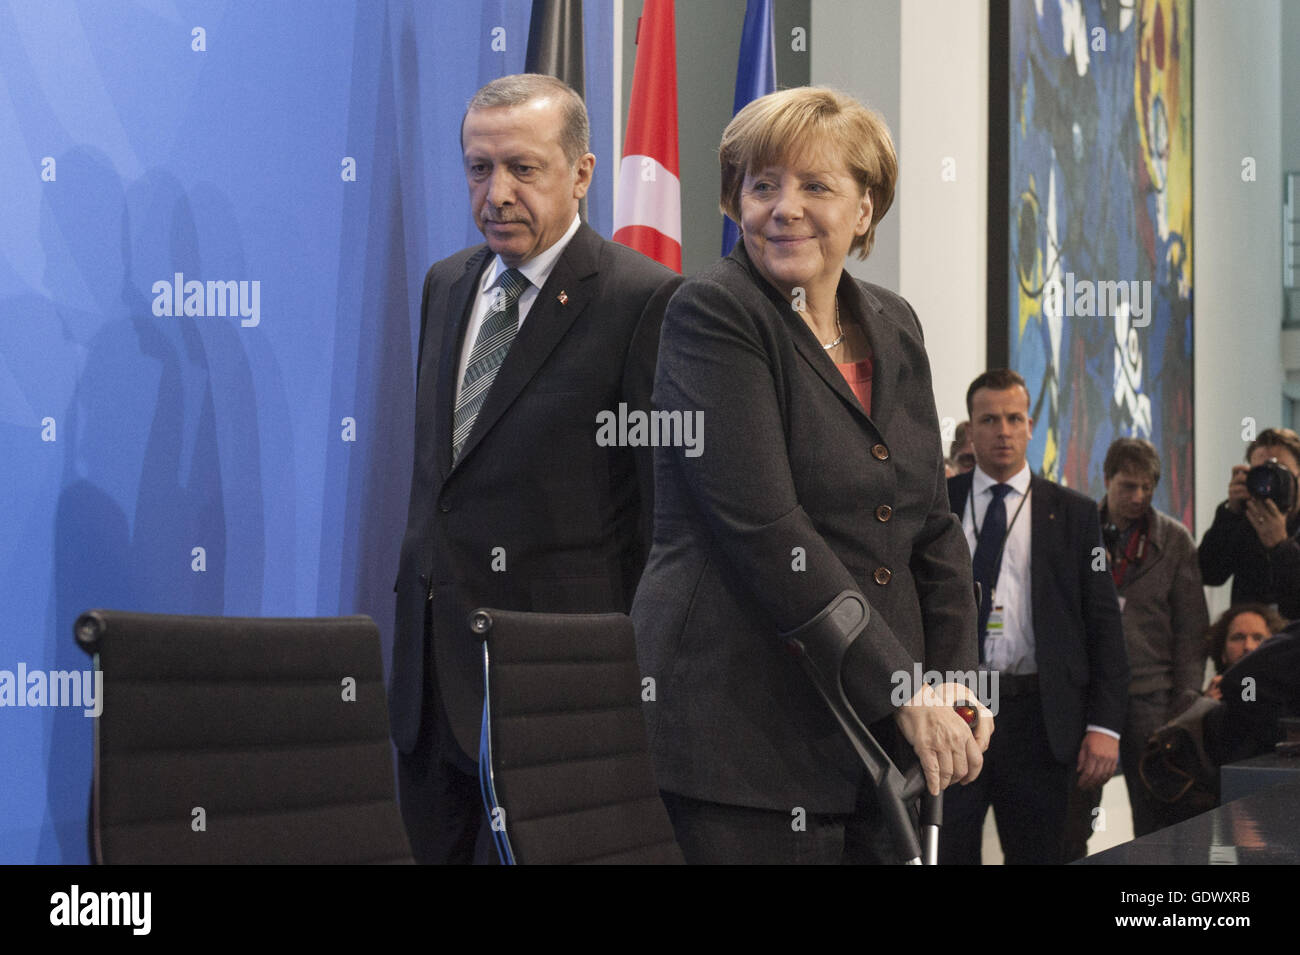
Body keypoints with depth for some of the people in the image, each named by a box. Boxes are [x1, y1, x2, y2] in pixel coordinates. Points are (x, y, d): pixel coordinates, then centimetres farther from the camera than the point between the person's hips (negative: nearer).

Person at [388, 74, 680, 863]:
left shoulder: (643, 301, -10)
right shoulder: (447, 285, 13)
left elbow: (669, 502, -10)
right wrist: (420, 580, 17)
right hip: (432, 665, 7)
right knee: (430, 844, 10)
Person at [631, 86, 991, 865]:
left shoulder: (892, 325, 15)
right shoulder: (712, 316, -6)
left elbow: (933, 526, 16)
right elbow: (763, 531, -15)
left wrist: (957, 682, 0)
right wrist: (903, 691, -16)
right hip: (742, 731, -6)